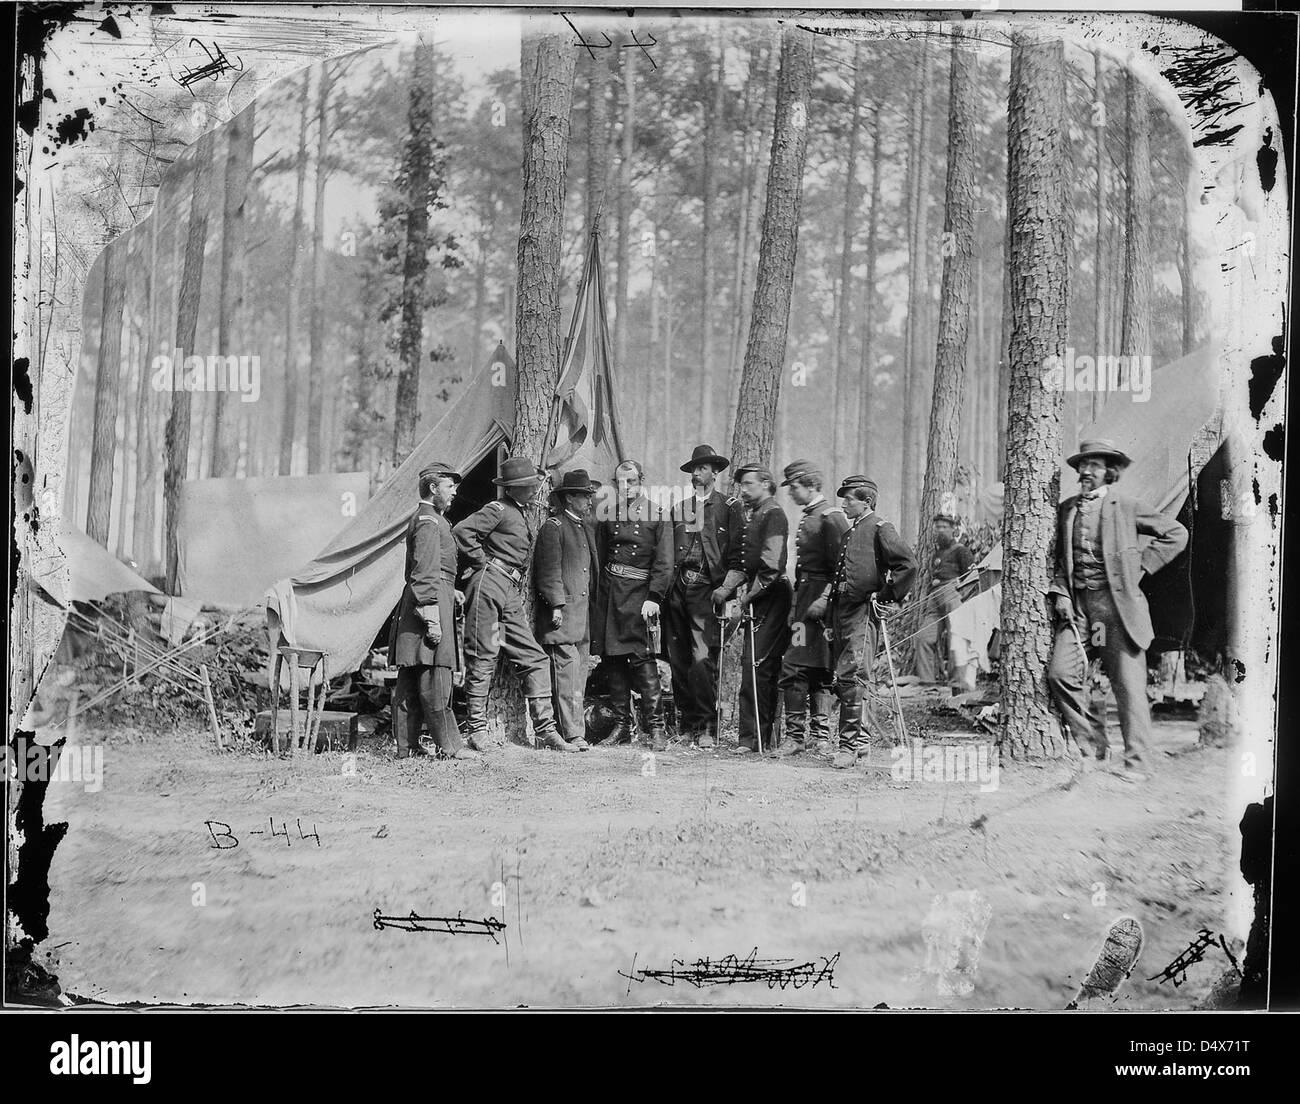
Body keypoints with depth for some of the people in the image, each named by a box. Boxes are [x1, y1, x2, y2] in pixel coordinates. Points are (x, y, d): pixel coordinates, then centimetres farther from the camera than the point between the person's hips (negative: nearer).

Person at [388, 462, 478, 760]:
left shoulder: (434, 519, 21)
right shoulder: (428, 522, -11)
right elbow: (424, 575, -18)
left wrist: (450, 591, 17)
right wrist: (432, 619, -22)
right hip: (430, 601, -11)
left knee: (410, 680, 9)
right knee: (435, 679, -8)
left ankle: (407, 746, 12)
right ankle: (449, 745, -5)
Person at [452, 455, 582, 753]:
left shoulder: (524, 517, 22)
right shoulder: (499, 509, -4)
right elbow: (462, 530, -15)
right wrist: (481, 562, -10)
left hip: (512, 595, 8)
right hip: (489, 585, -8)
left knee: (534, 659, 3)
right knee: (483, 657, -4)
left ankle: (545, 730, 4)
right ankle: (476, 729, 4)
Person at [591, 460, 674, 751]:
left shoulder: (657, 516, 1)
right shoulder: (607, 516, 12)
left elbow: (664, 564, -3)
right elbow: (598, 558, 14)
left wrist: (654, 598, -13)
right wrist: (598, 599, 6)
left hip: (641, 594, -4)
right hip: (609, 594, 4)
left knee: (643, 659, -11)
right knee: (613, 661, 5)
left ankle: (656, 728, -5)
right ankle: (621, 726, 14)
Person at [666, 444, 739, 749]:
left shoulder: (727, 506, 4)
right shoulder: (679, 508, 17)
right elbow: (670, 551, 15)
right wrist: (663, 589, 6)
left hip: (706, 587, -5)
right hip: (678, 585, 5)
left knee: (702, 660, -13)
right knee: (678, 660, 6)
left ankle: (707, 727, -5)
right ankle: (686, 723, 15)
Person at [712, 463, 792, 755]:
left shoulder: (773, 514, -10)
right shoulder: (752, 516, 18)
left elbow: (771, 564, -18)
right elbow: (741, 561, 18)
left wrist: (750, 595, -14)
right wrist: (726, 589, 3)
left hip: (772, 597, -9)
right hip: (758, 599, 9)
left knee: (755, 666, -11)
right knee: (765, 669, 11)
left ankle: (752, 737, -8)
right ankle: (764, 736, 17)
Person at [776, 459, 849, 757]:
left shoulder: (830, 516, -10)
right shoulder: (807, 517, 19)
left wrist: (824, 599, -21)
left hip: (817, 602, -9)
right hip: (804, 600, 9)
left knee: (794, 669, -12)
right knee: (818, 671, 11)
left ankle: (795, 735, -7)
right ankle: (819, 734, 17)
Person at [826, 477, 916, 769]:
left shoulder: (880, 528, -4)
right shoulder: (848, 533, 21)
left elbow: (908, 565, -14)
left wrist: (886, 596, -10)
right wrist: (831, 613, 21)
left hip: (864, 610, -8)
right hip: (841, 608, 8)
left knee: (851, 674, -13)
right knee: (861, 676, 13)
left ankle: (850, 743, -11)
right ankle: (867, 732, 23)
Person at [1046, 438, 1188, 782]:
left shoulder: (1125, 505, 2)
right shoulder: (1066, 508, 13)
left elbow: (1176, 534, 7)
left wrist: (1141, 566, 0)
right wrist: (1059, 593, 5)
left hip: (1117, 602, -4)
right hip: (1077, 604, 4)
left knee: (1128, 685, -3)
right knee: (1060, 672, -9)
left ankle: (1134, 763, 6)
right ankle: (1093, 745, 8)